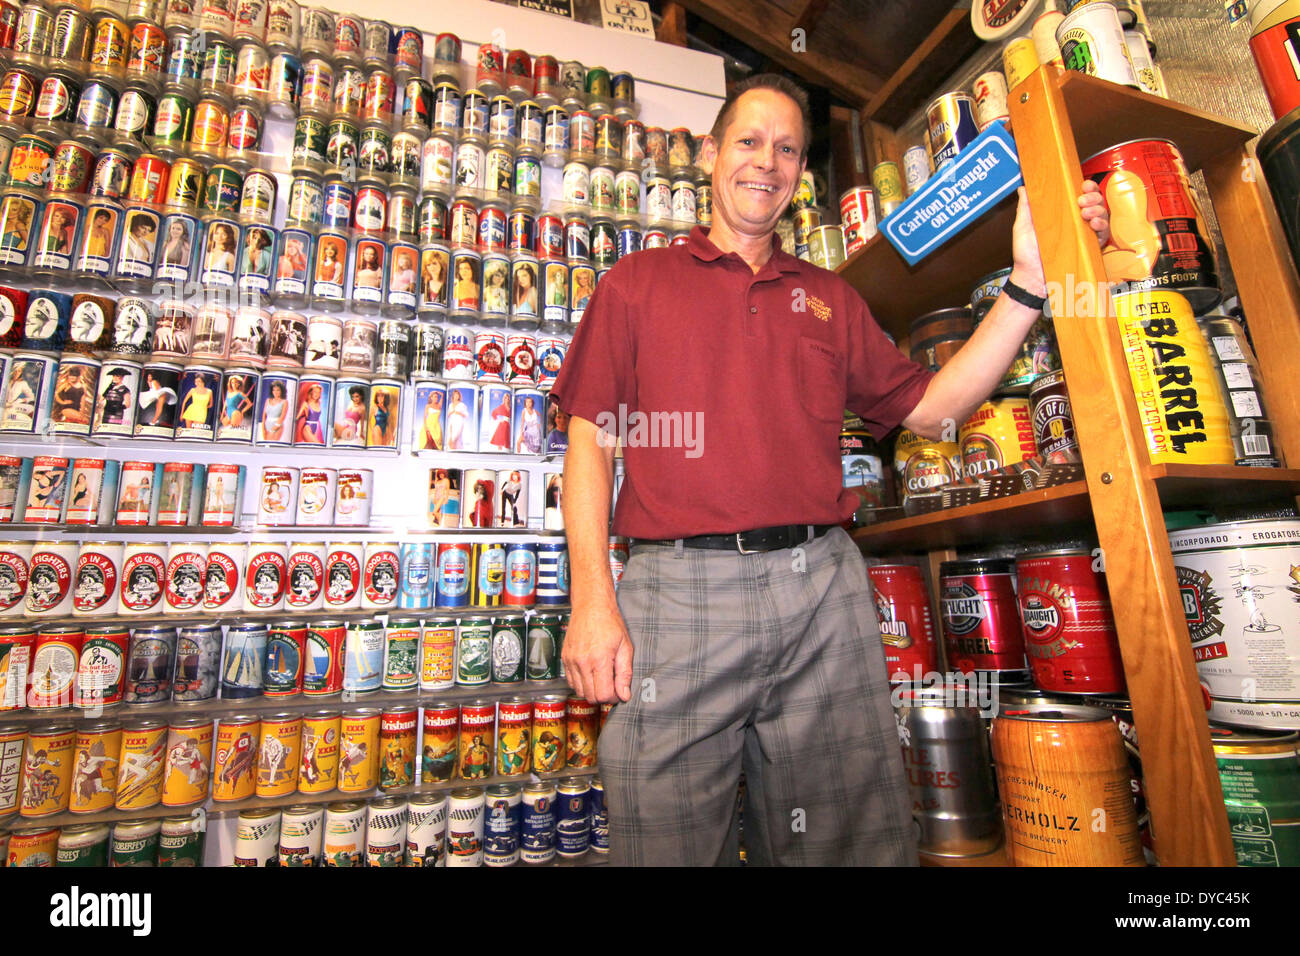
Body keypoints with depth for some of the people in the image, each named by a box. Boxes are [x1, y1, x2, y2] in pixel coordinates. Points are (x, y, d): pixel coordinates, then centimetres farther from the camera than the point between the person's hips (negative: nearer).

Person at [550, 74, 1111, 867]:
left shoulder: (831, 298, 21)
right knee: (670, 845, 6)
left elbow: (930, 407, 15)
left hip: (824, 591, 3)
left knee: (854, 843, 11)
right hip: (678, 591, -2)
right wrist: (592, 601, -8)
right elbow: (591, 443, 3)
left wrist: (1030, 280, 7)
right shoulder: (638, 281, 12)